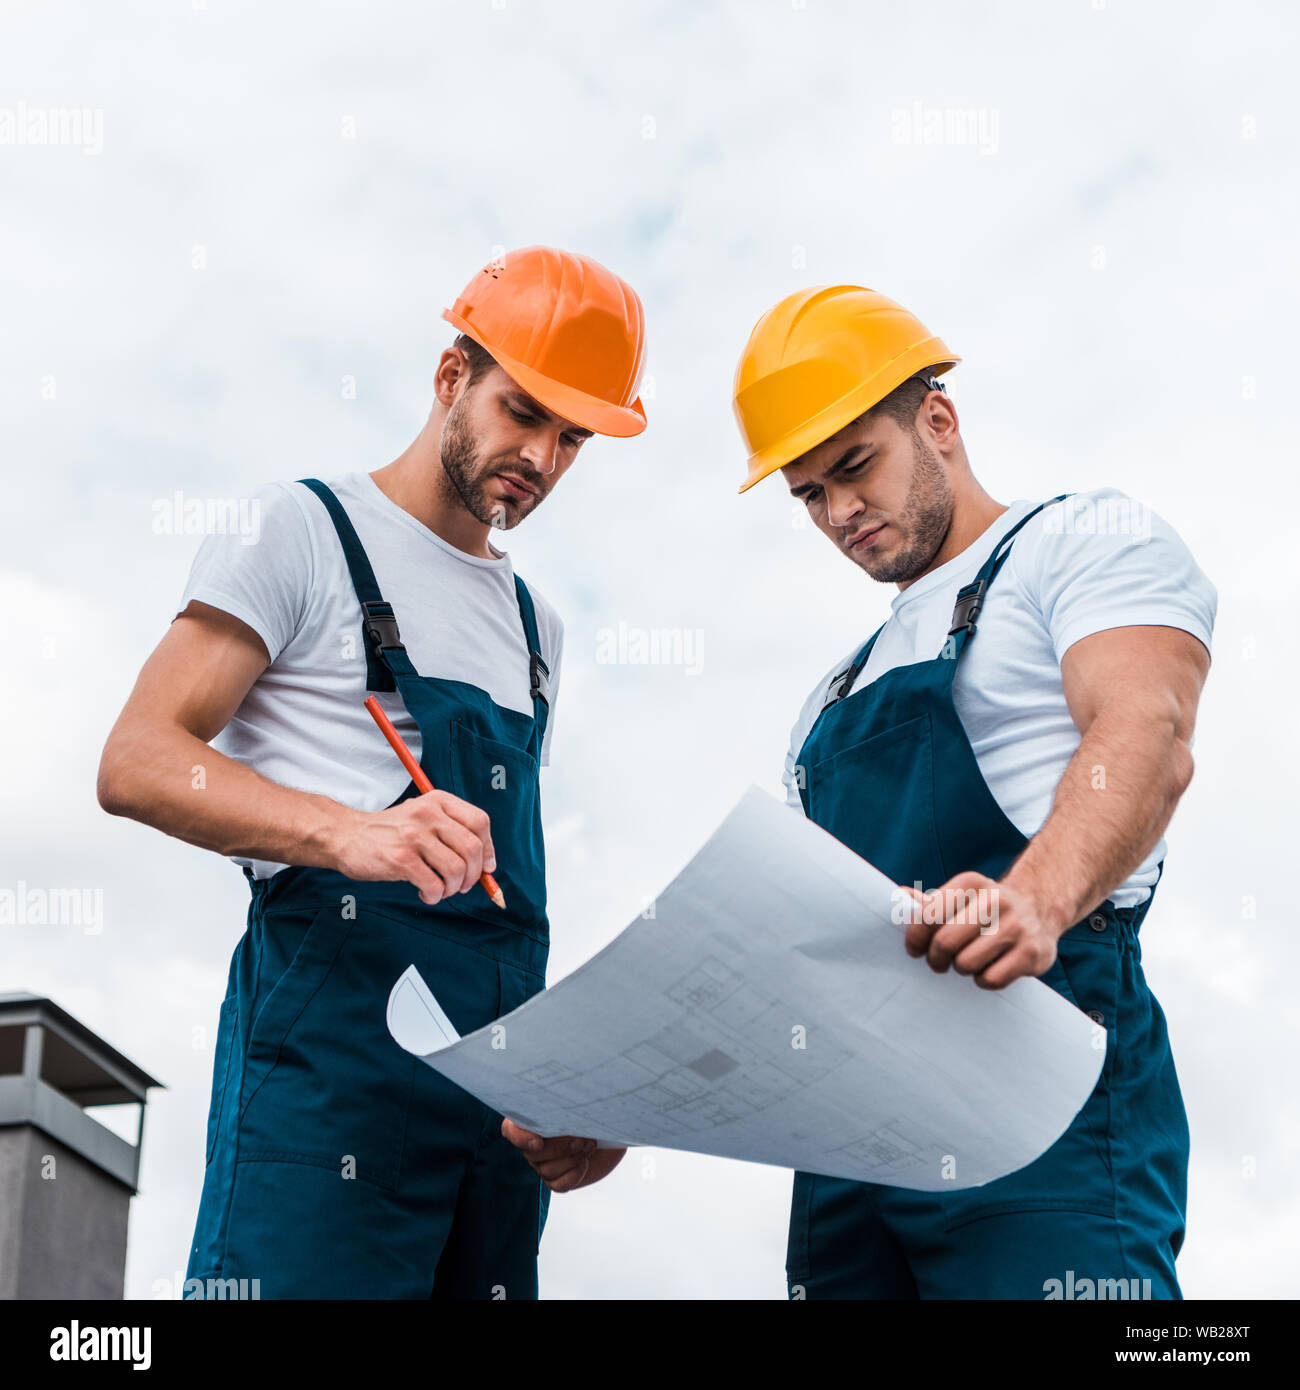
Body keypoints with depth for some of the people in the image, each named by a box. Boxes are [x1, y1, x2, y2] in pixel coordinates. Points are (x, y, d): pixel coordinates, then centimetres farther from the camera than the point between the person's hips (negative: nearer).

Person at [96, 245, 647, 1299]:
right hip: (334, 1039, -6)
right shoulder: (307, 531, 2)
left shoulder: (533, 621, 23)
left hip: (502, 1064, 7)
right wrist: (341, 830, -25)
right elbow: (136, 765, -8)